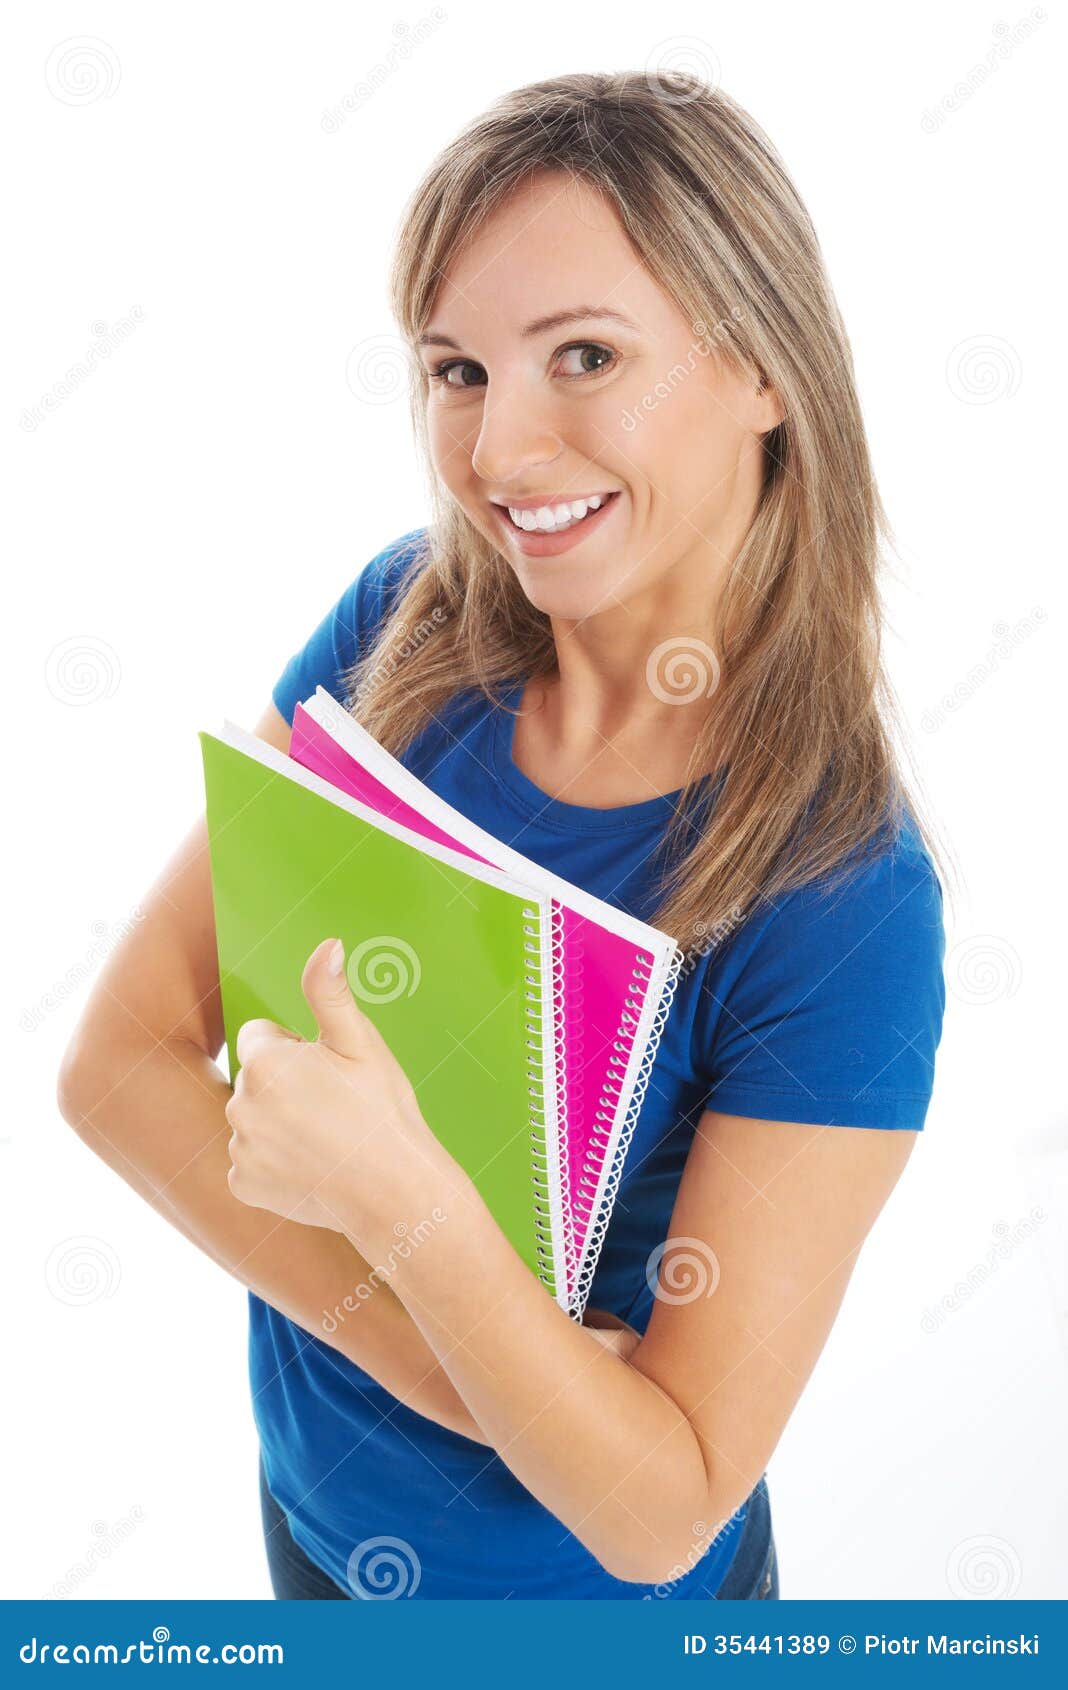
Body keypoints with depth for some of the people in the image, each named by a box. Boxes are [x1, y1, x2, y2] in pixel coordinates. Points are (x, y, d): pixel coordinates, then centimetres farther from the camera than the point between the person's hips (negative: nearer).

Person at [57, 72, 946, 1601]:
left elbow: (663, 1510, -24)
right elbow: (120, 1057, -15)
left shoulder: (846, 900, -28)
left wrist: (397, 1193, -38)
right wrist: (425, 1354, -25)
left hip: (577, 1597, -3)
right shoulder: (405, 624, -15)